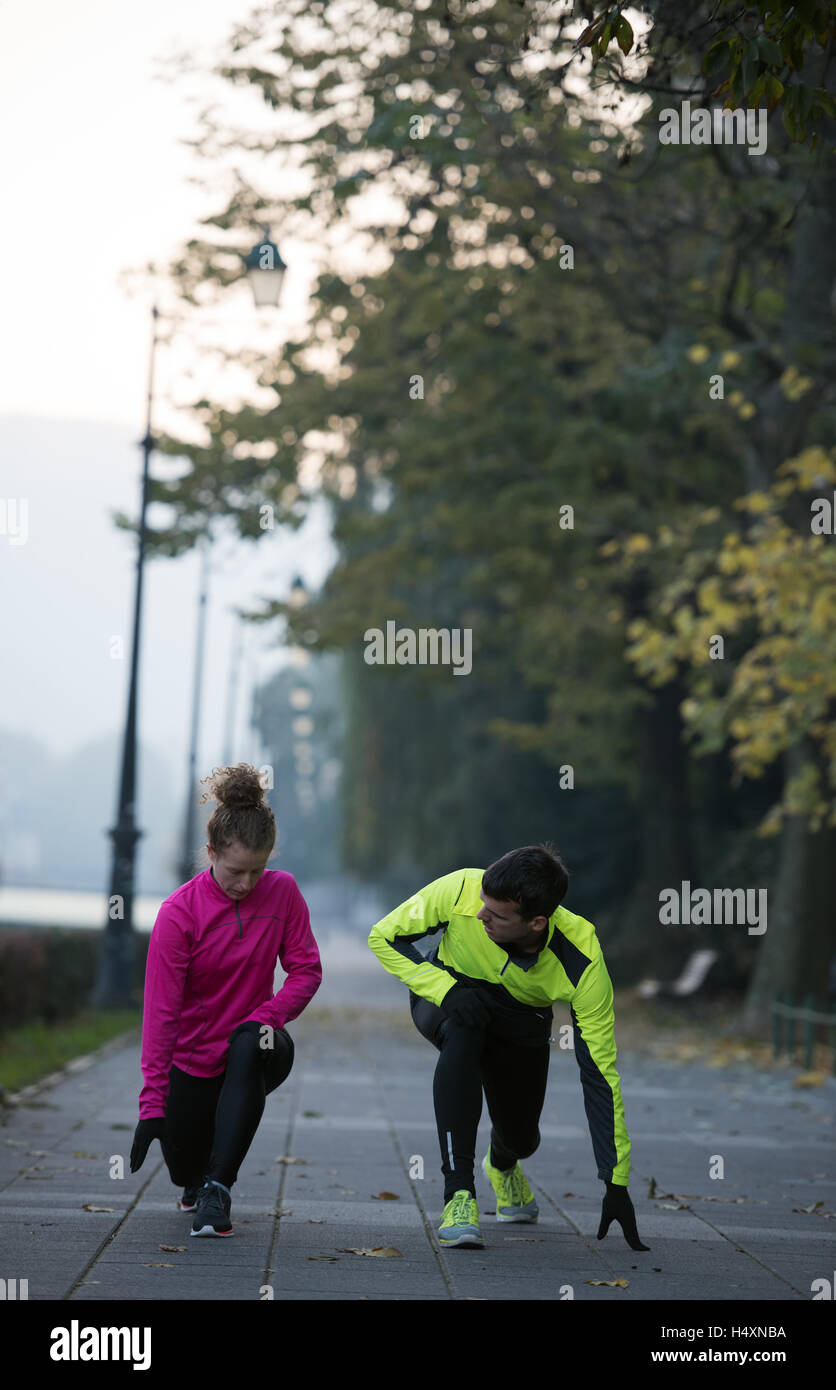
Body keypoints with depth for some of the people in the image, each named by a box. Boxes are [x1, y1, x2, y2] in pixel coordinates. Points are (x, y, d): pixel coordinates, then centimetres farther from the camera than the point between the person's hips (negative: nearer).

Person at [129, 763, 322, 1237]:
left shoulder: (282, 891, -11)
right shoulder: (179, 912, -19)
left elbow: (307, 969, -5)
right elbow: (161, 1010, -21)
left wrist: (268, 1016, -25)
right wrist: (152, 1103, -27)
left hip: (253, 1046, 0)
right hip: (193, 1060, 0)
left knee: (250, 1044, -36)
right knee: (185, 1171, 1)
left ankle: (219, 1186, -30)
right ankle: (199, 1182, 44)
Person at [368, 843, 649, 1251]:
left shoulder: (582, 964, -35)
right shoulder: (461, 891, -36)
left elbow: (599, 1073, -30)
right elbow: (384, 937, -19)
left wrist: (617, 1185, -29)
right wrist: (446, 990, -36)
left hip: (522, 1018, 1)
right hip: (446, 994, -1)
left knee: (520, 1138, -2)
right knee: (462, 1030, -36)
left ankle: (502, 1163, 41)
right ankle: (458, 1193, -31)